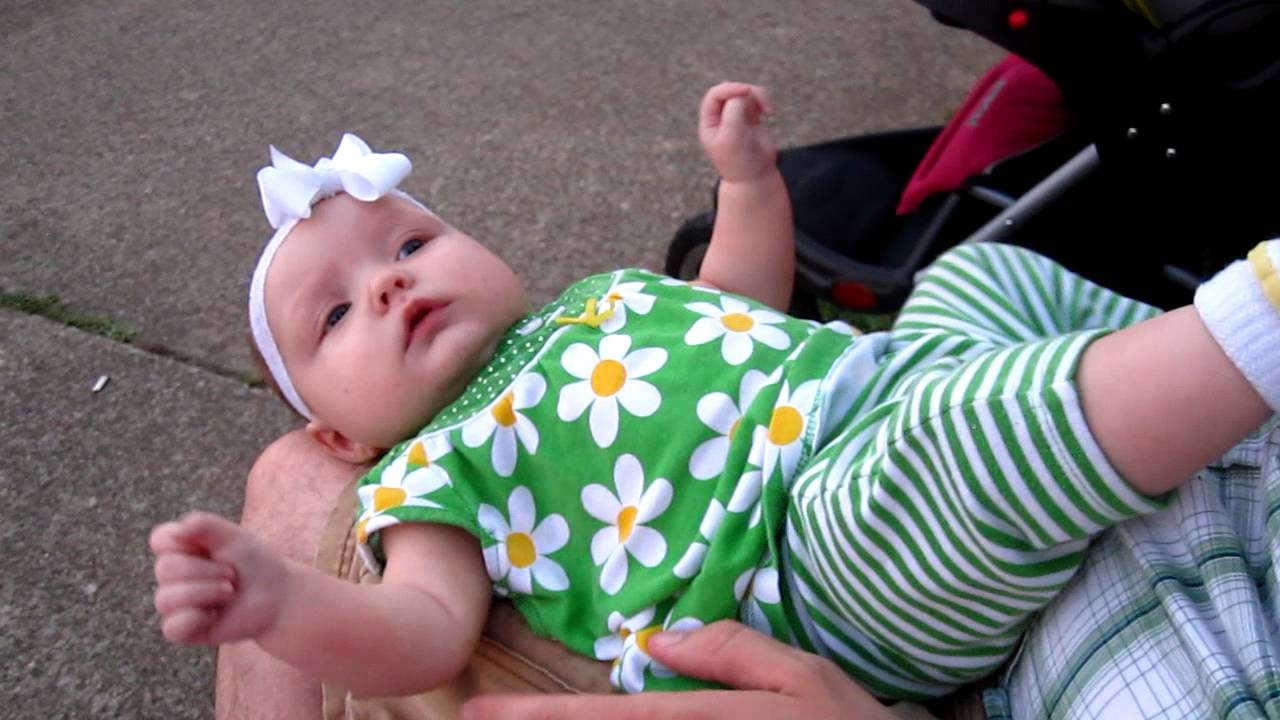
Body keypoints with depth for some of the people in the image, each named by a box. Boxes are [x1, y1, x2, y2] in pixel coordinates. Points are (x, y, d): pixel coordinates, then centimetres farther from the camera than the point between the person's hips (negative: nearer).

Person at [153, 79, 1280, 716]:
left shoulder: (589, 300, 23)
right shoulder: (435, 473, 1)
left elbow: (744, 311, 34)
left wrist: (748, 177, 23)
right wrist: (280, 603, -34)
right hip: (830, 535, -8)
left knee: (990, 269, 25)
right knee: (990, 431, -38)